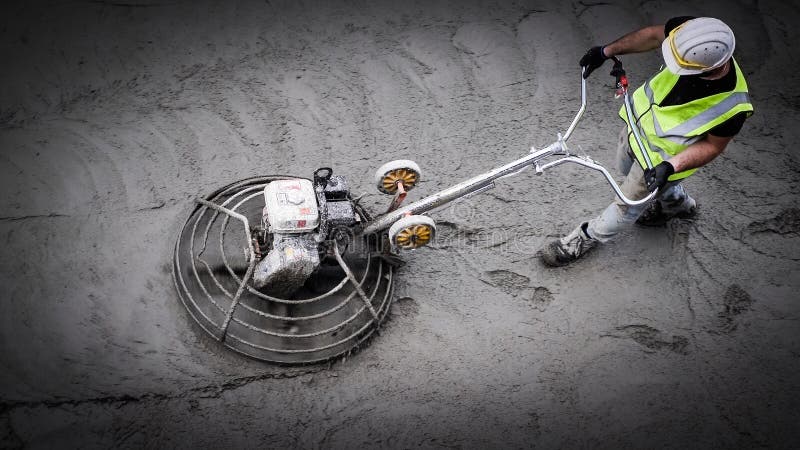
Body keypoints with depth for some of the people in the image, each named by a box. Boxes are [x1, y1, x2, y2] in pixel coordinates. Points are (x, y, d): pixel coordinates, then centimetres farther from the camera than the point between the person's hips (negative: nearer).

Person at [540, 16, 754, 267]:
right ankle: (677, 203, 61)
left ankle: (587, 239, 45)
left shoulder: (731, 106, -38)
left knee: (629, 204, 15)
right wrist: (607, 51, -5)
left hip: (661, 158, -6)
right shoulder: (692, 34, -29)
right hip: (640, 119, 6)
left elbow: (712, 145, -20)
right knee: (626, 166, 34)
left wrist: (670, 166, -30)